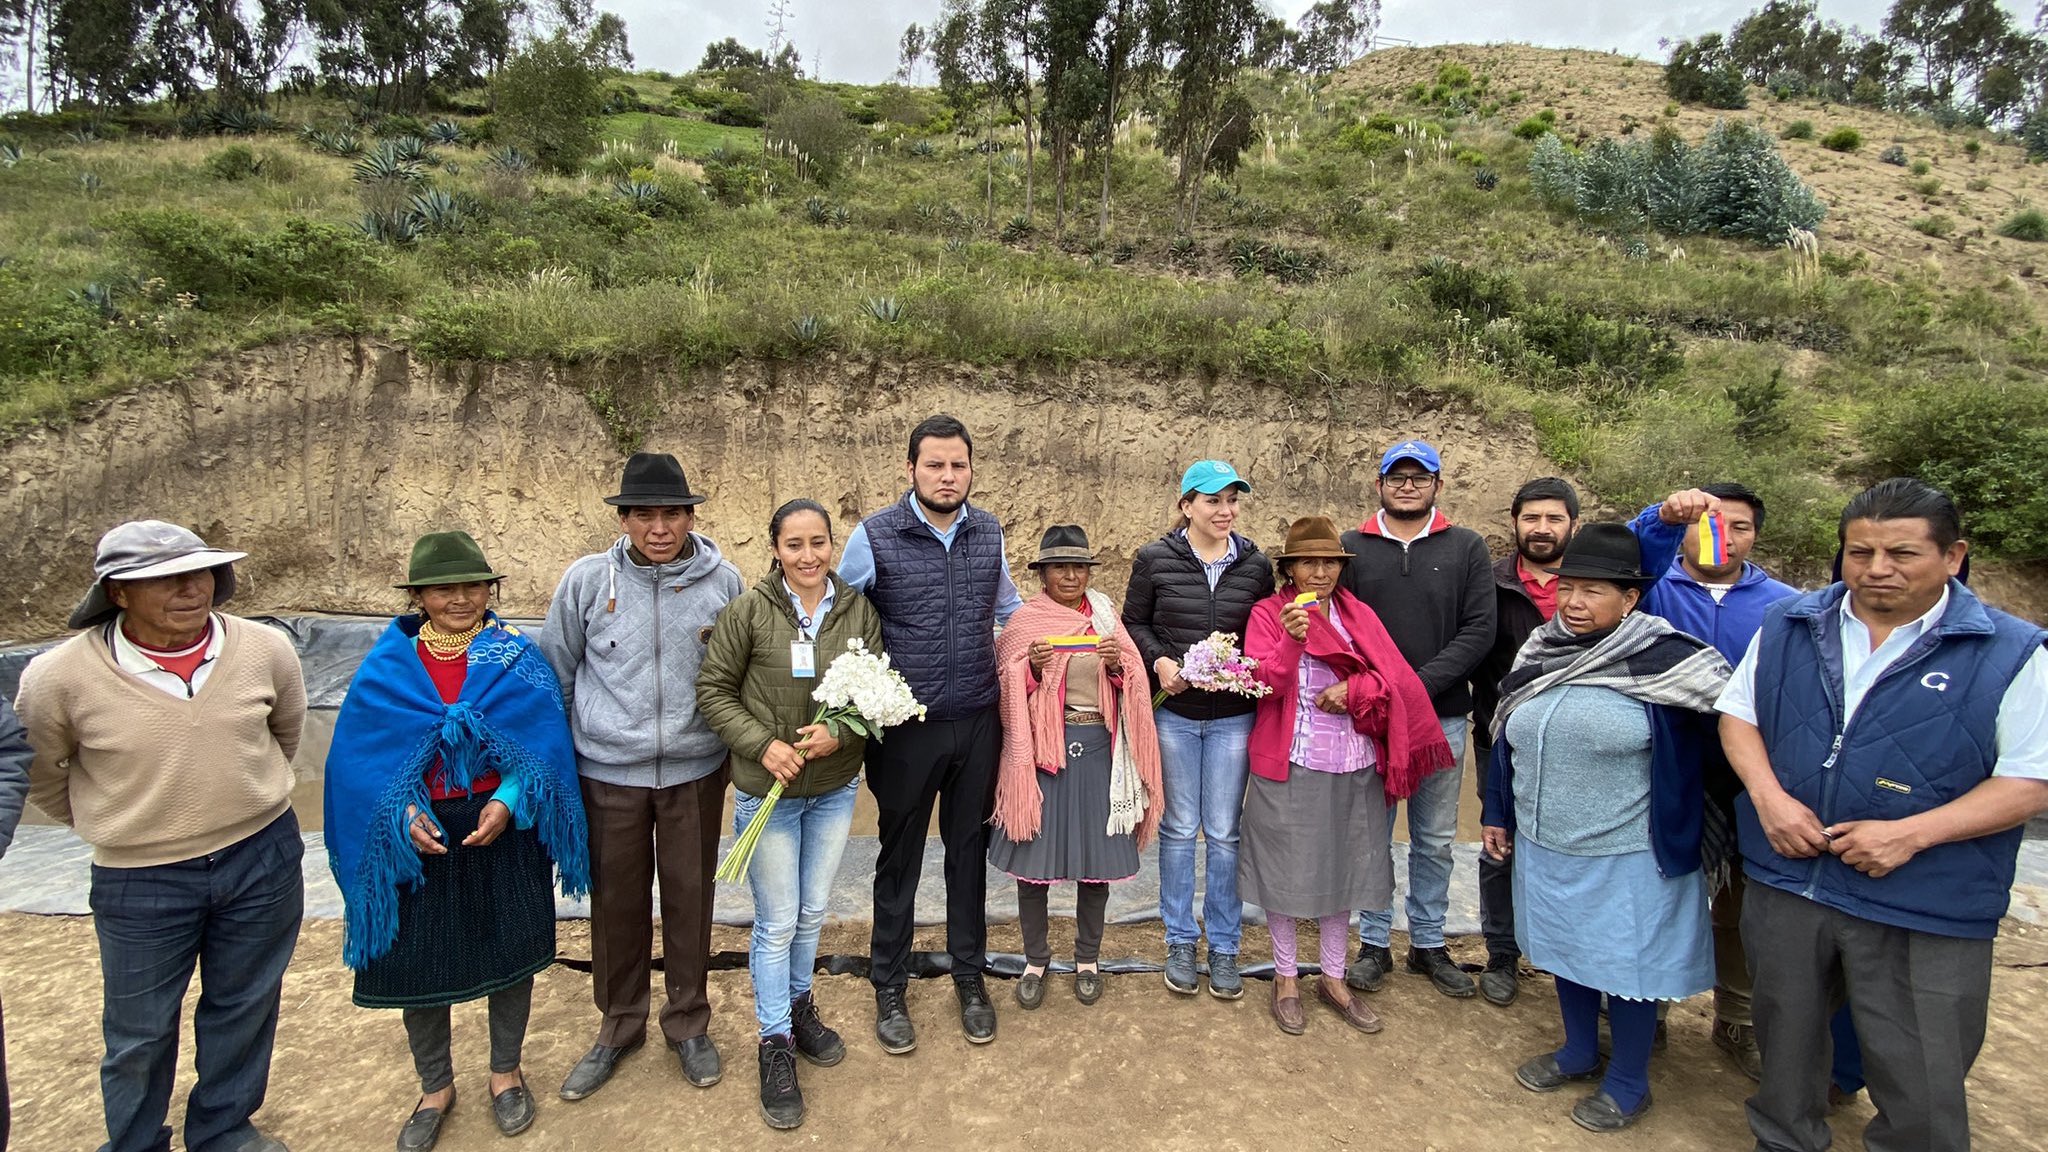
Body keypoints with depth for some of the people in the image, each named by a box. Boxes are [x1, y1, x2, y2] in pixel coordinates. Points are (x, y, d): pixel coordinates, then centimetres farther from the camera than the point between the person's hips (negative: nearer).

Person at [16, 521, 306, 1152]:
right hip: (139, 880, -2)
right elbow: (36, 770, 2)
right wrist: (106, 822, 9)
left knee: (245, 1008, 19)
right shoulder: (60, 676, -17)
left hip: (264, 860, 2)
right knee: (140, 1034, 15)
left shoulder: (266, 649, -11)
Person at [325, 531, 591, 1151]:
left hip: (504, 827, -1)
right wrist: (404, 813, -17)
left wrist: (508, 802, -21)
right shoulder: (387, 665, -1)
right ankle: (435, 1087, 32)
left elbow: (544, 742, -7)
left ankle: (506, 1072, 33)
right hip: (418, 836, 1)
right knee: (416, 957, 9)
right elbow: (362, 756, -2)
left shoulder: (518, 657, -4)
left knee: (509, 949, 9)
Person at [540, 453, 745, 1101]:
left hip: (695, 771, 0)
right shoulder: (586, 580, -6)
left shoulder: (723, 582, -5)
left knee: (690, 898, 12)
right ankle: (619, 1024, 36)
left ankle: (688, 1022, 33)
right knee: (616, 901, 13)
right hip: (608, 773, 0)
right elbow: (557, 672, 6)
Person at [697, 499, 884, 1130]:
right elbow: (714, 689, -8)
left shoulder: (858, 610, -6)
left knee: (813, 912, 20)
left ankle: (798, 1003, 45)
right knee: (776, 922, 7)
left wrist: (840, 734, -19)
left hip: (835, 788, 3)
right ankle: (775, 1045, 26)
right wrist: (762, 744, -19)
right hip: (767, 790, -3)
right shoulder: (747, 611, -13)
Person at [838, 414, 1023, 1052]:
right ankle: (889, 989, 29)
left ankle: (970, 979, 33)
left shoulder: (989, 534, 3)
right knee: (899, 859, 11)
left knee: (969, 849, 15)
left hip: (977, 725, 3)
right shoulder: (874, 537, -8)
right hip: (904, 729, -3)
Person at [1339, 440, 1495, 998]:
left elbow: (1479, 630, -5)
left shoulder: (1467, 548, 3)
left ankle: (1429, 944, 28)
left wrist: (1420, 684, -16)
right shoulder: (1351, 547, 2)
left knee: (1435, 840, 12)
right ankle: (1374, 943, 22)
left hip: (1442, 717, 1)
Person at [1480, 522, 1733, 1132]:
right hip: (1545, 847, 6)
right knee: (1565, 948, 20)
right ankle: (1579, 1053, 42)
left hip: (1625, 855, -5)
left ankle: (1628, 1083, 31)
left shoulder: (1662, 661, -16)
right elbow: (1507, 739, 10)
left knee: (1626, 962, 9)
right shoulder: (1542, 653, 2)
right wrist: (1498, 812, 14)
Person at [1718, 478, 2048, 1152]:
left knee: (1922, 1088, 8)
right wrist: (1768, 796, -8)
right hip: (1784, 881, 3)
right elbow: (1738, 713, 9)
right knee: (1785, 1041, 21)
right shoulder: (1788, 627, 3)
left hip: (1924, 911, -3)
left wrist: (1911, 833, -19)